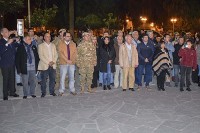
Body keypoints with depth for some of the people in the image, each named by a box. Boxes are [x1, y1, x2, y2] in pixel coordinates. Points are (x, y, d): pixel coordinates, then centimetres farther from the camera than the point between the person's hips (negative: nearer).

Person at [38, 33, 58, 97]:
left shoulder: (53, 45, 15)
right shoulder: (41, 46, 2)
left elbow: (56, 55, 10)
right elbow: (41, 56, -7)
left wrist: (53, 61, -7)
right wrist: (48, 63, -13)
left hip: (53, 65, 4)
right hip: (44, 66, -3)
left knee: (52, 79, 5)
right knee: (44, 80, -2)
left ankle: (52, 91, 16)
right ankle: (43, 92, 8)